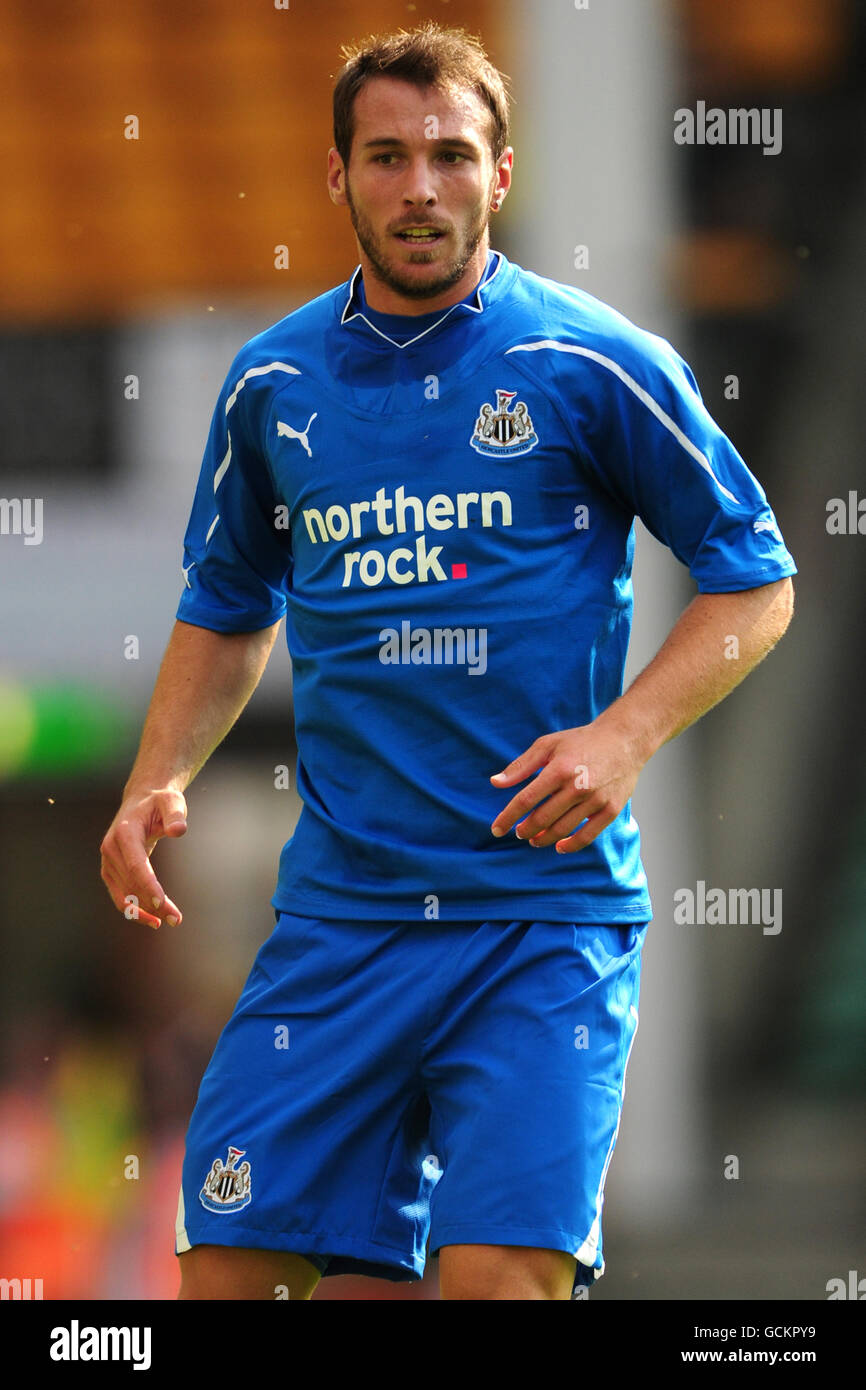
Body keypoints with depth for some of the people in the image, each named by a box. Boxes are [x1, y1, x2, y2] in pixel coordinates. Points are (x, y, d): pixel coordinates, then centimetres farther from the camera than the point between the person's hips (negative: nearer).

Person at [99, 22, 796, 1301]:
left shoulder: (594, 365, -3)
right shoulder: (273, 383, 9)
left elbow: (754, 581, 4)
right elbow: (228, 612, 23)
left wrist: (626, 734, -11)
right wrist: (157, 784, 7)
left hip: (544, 914, -4)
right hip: (341, 900, 4)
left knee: (503, 1269, -14)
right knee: (229, 1262, -2)